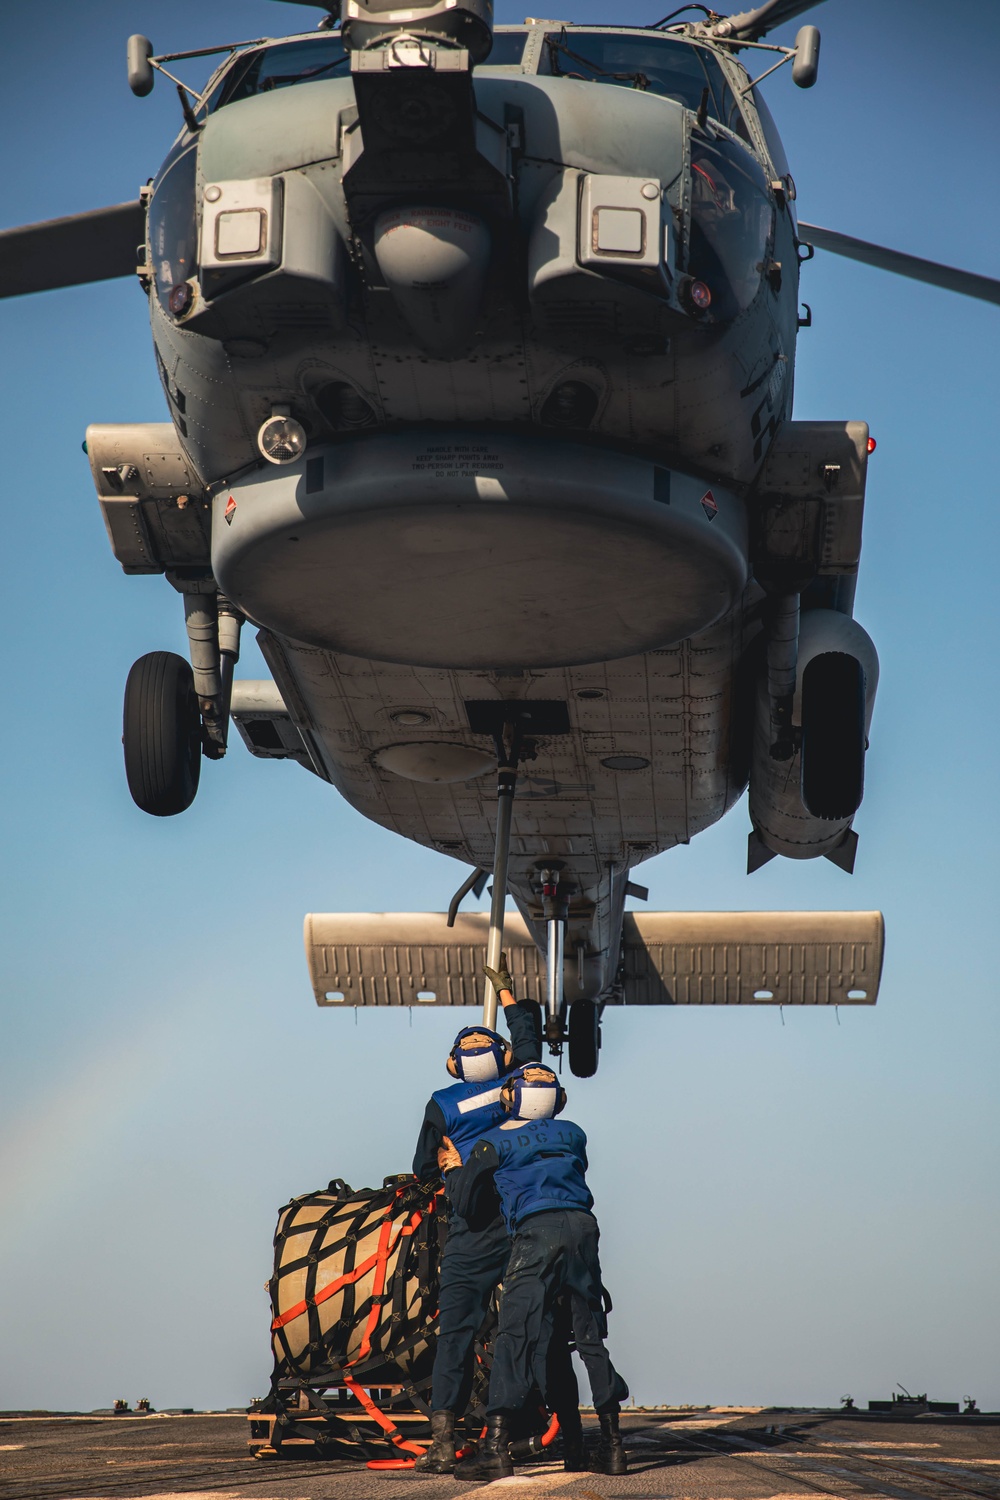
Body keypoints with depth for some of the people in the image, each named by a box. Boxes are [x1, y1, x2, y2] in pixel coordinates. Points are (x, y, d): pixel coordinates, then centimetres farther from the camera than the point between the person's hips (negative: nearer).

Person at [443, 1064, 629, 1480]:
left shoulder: (495, 1143, 11)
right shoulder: (572, 1135, 23)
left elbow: (464, 1203, 14)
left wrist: (453, 1169, 34)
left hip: (537, 1229, -4)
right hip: (583, 1226, 4)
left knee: (515, 1336, -6)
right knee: (591, 1339, 12)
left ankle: (495, 1448, -14)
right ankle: (612, 1446, 15)